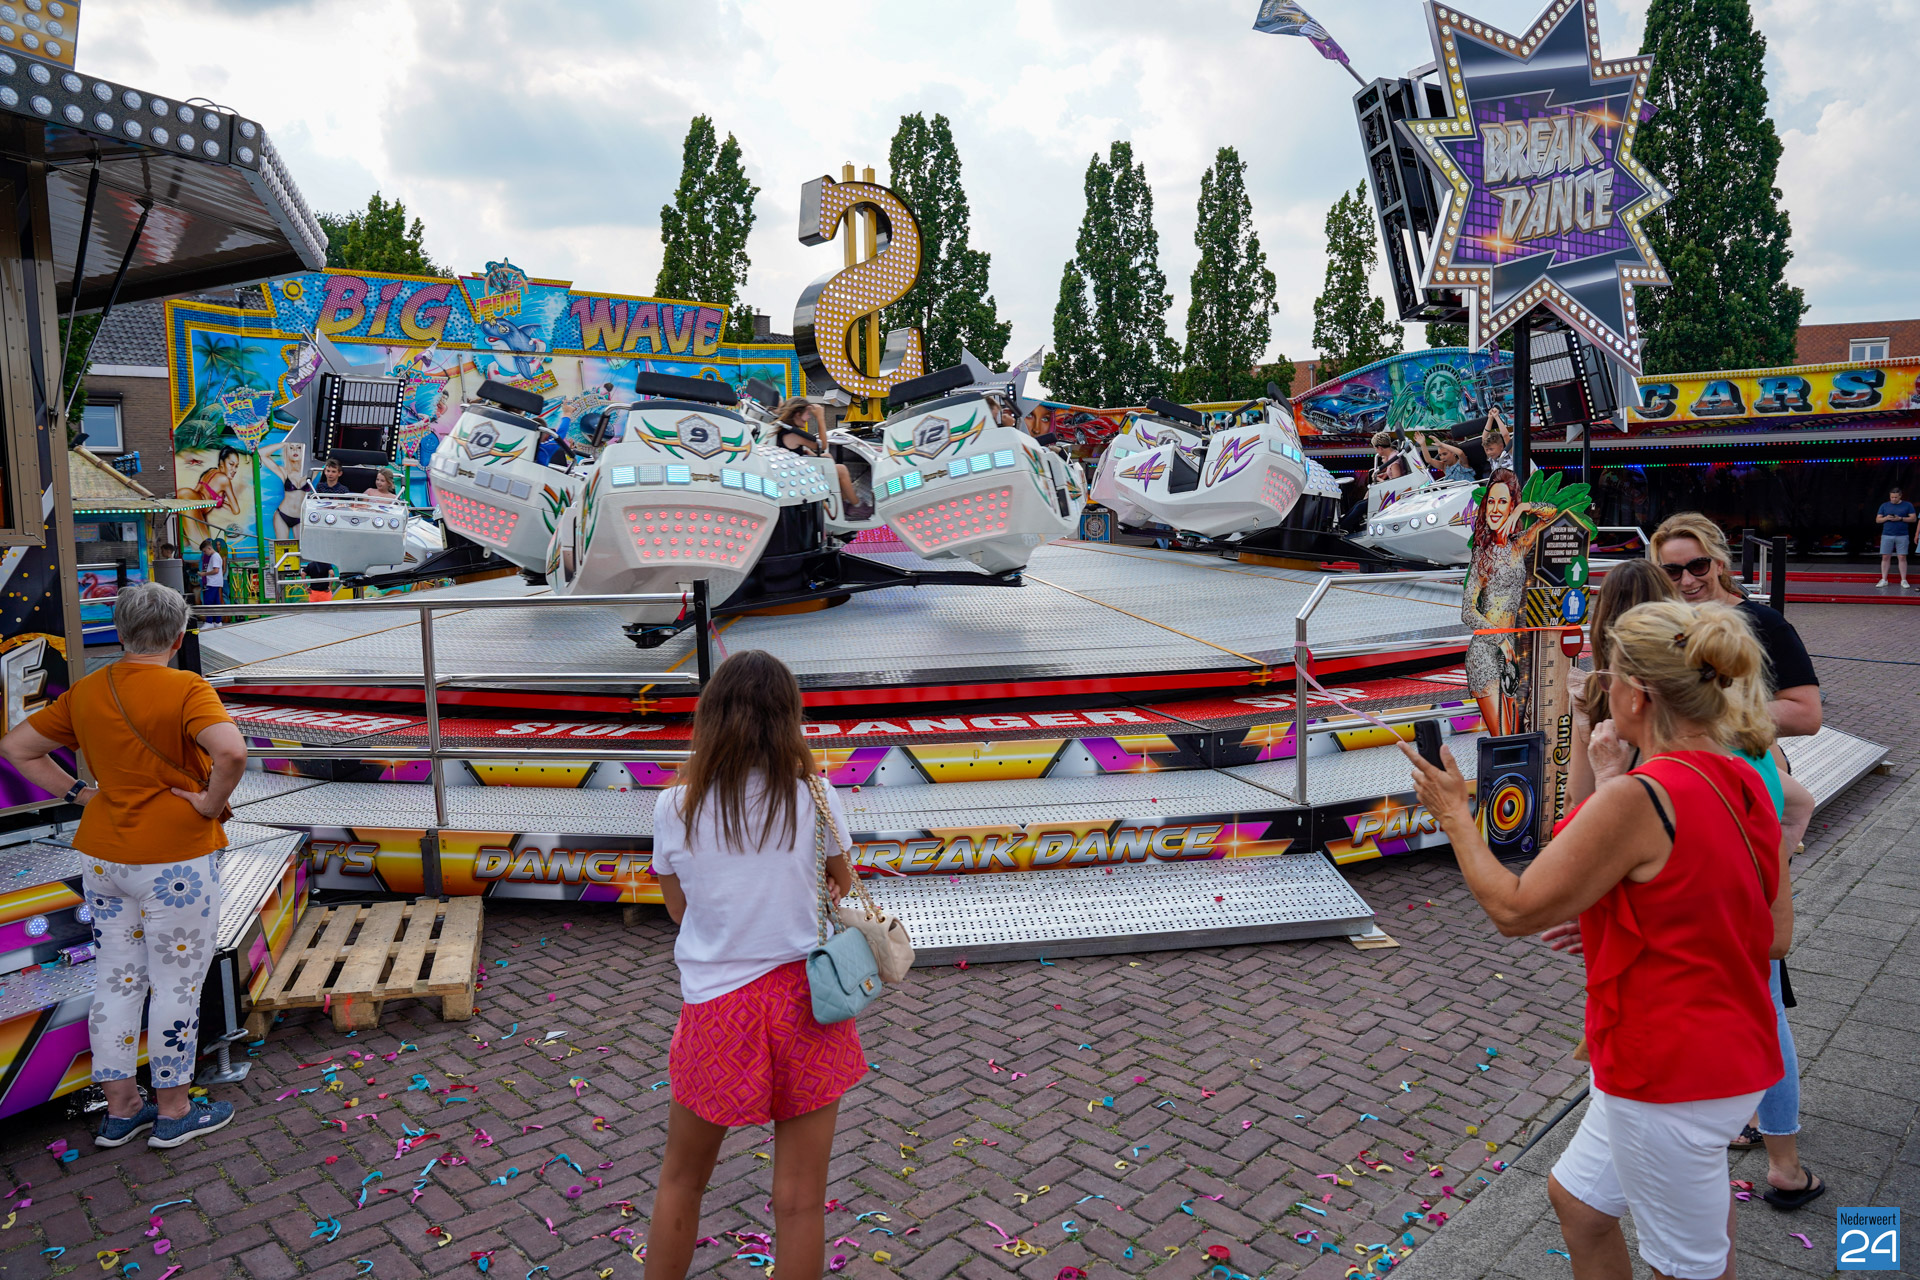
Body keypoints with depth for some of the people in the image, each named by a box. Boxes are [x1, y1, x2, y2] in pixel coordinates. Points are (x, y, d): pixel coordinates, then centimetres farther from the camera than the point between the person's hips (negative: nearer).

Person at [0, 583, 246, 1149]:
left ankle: (120, 1109, 29)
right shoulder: (187, 690, -17)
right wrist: (211, 803, -18)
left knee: (116, 979, 17)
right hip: (174, 860, -6)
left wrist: (76, 792, 10)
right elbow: (232, 751, -34)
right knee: (177, 984, 7)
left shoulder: (86, 691, 4)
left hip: (101, 857, 7)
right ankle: (174, 1112, 20)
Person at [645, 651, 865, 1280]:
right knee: (800, 1199, 12)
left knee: (681, 1178, 23)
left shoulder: (676, 808, -9)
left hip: (716, 1009, 1)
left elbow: (678, 906, 6)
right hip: (805, 1003, 0)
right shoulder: (813, 796, -11)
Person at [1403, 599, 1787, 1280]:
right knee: (1576, 1196, 25)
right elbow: (1776, 935, 9)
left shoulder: (1636, 799, -27)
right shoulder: (1746, 789, 1)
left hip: (1672, 1075, -9)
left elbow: (1514, 909, -18)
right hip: (1732, 1057, 9)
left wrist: (1455, 813, -5)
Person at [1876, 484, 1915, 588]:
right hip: (1887, 535, 1)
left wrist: (1900, 518, -13)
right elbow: (1877, 520, 9)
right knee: (1885, 557, -1)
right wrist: (1886, 518, -11)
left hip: (1902, 536, -1)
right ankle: (1884, 580, 4)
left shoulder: (1907, 505, 5)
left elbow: (1914, 519, 2)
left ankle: (1903, 580, 5)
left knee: (1902, 557, 0)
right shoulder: (1884, 506, 9)